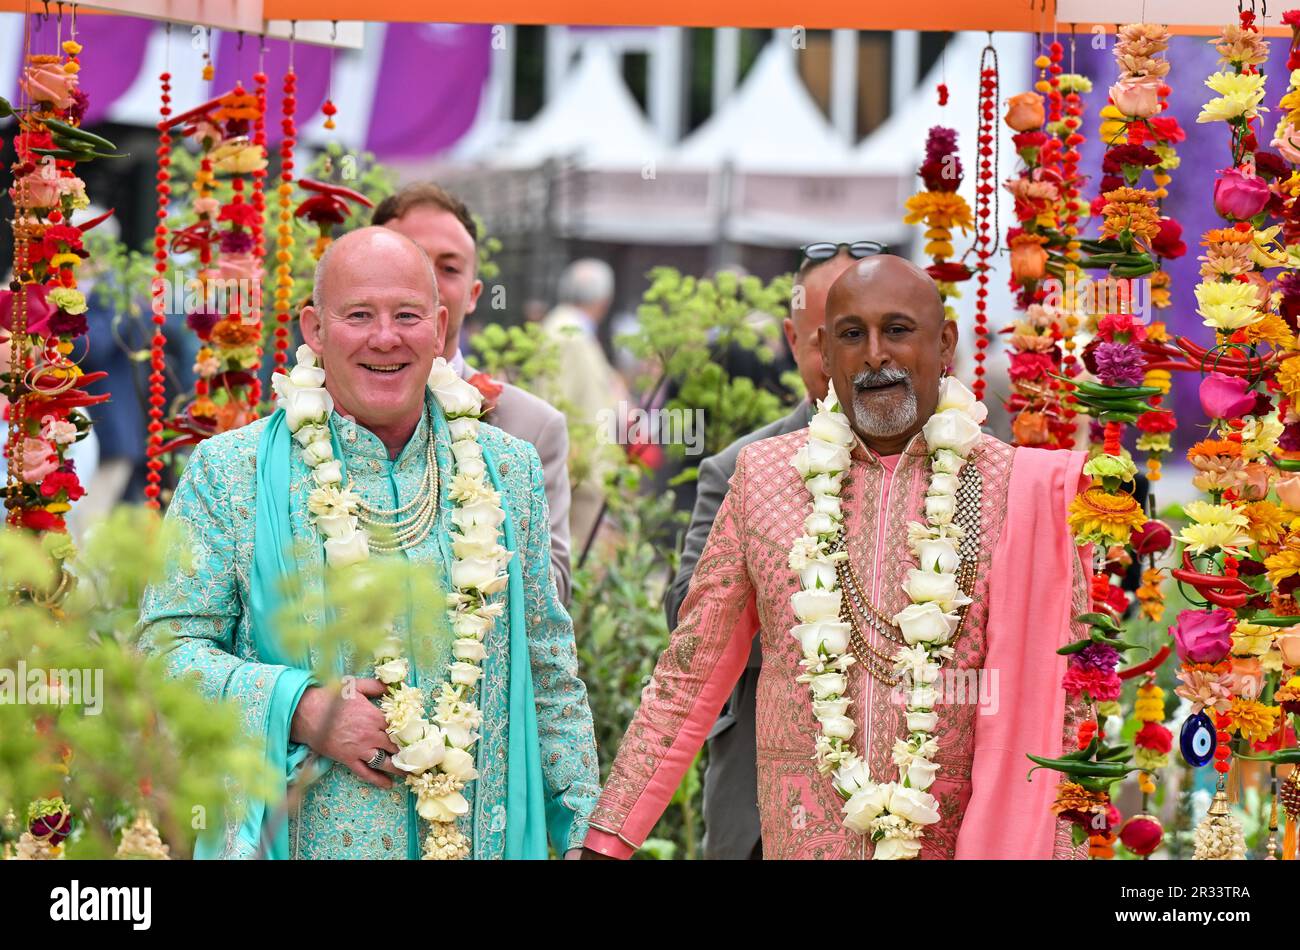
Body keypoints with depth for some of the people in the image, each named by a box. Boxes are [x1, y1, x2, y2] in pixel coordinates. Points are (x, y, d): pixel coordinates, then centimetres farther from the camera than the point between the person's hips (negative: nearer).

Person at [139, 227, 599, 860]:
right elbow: (165, 647, -6)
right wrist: (297, 708, -19)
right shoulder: (230, 472, -3)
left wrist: (584, 831, 5)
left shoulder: (507, 470, 6)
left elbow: (549, 671, 10)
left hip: (478, 837, 2)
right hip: (295, 841, -2)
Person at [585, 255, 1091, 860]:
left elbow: (1060, 709, -1)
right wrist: (607, 841, 4)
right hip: (799, 837, 2)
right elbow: (687, 680, 8)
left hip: (966, 836, -2)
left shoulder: (1017, 488, -3)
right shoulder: (764, 475, 5)